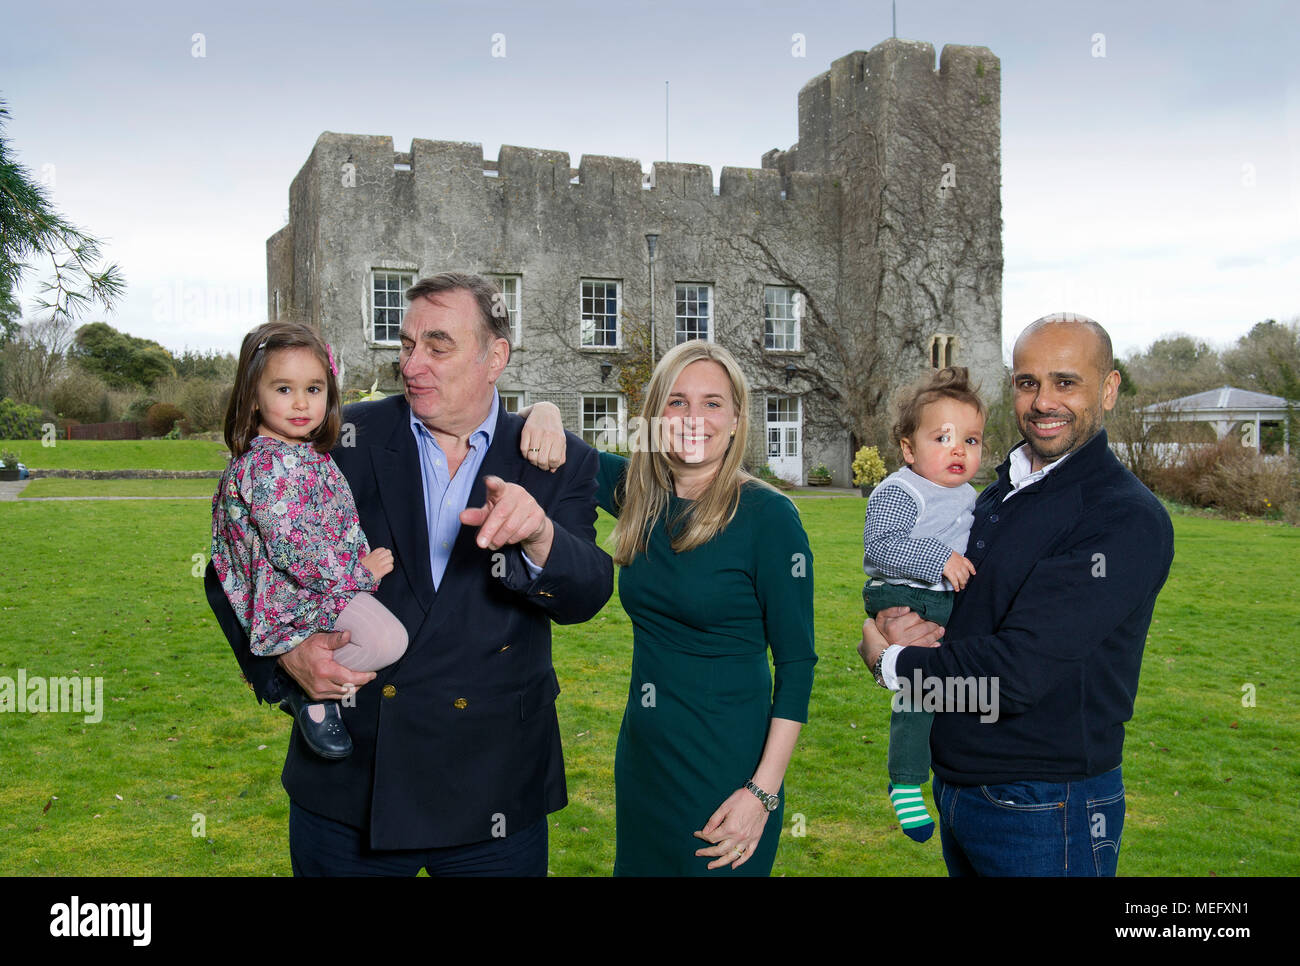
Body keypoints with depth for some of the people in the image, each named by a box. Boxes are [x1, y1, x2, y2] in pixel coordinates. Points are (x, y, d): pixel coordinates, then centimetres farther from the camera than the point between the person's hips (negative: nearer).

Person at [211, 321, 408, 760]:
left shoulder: (303, 454, 10)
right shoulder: (273, 465, -22)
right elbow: (292, 548, -26)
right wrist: (358, 573, -17)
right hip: (299, 603, -10)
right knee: (388, 638, -29)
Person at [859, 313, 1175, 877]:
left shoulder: (1127, 520, -20)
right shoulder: (998, 495, 8)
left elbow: (1018, 672, -26)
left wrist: (888, 660, -13)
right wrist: (896, 617, -9)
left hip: (1047, 813, -7)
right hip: (955, 786, 7)